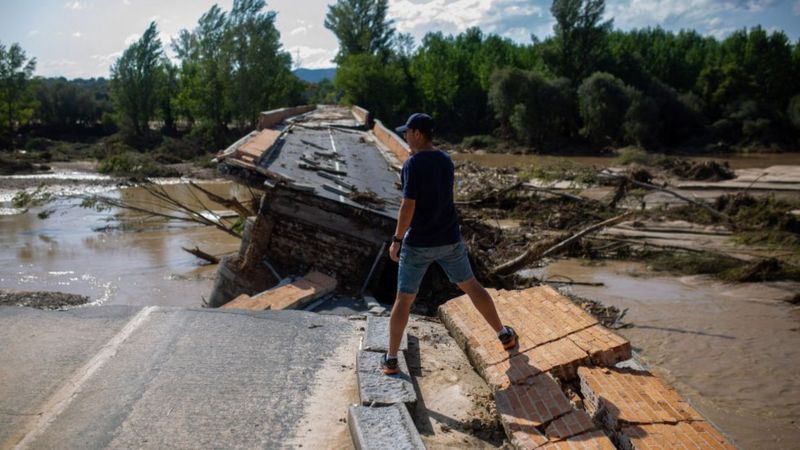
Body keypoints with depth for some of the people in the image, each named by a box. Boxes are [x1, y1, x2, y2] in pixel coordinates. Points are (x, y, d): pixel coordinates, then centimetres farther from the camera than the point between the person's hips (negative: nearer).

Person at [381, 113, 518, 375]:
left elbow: (408, 207, -21)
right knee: (471, 286, 21)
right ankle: (504, 336, 28)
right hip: (449, 240, 5)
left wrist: (396, 241, -9)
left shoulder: (412, 164, -16)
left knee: (404, 300, 7)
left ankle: (391, 359, 12)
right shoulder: (446, 161, 5)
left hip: (418, 244, -5)